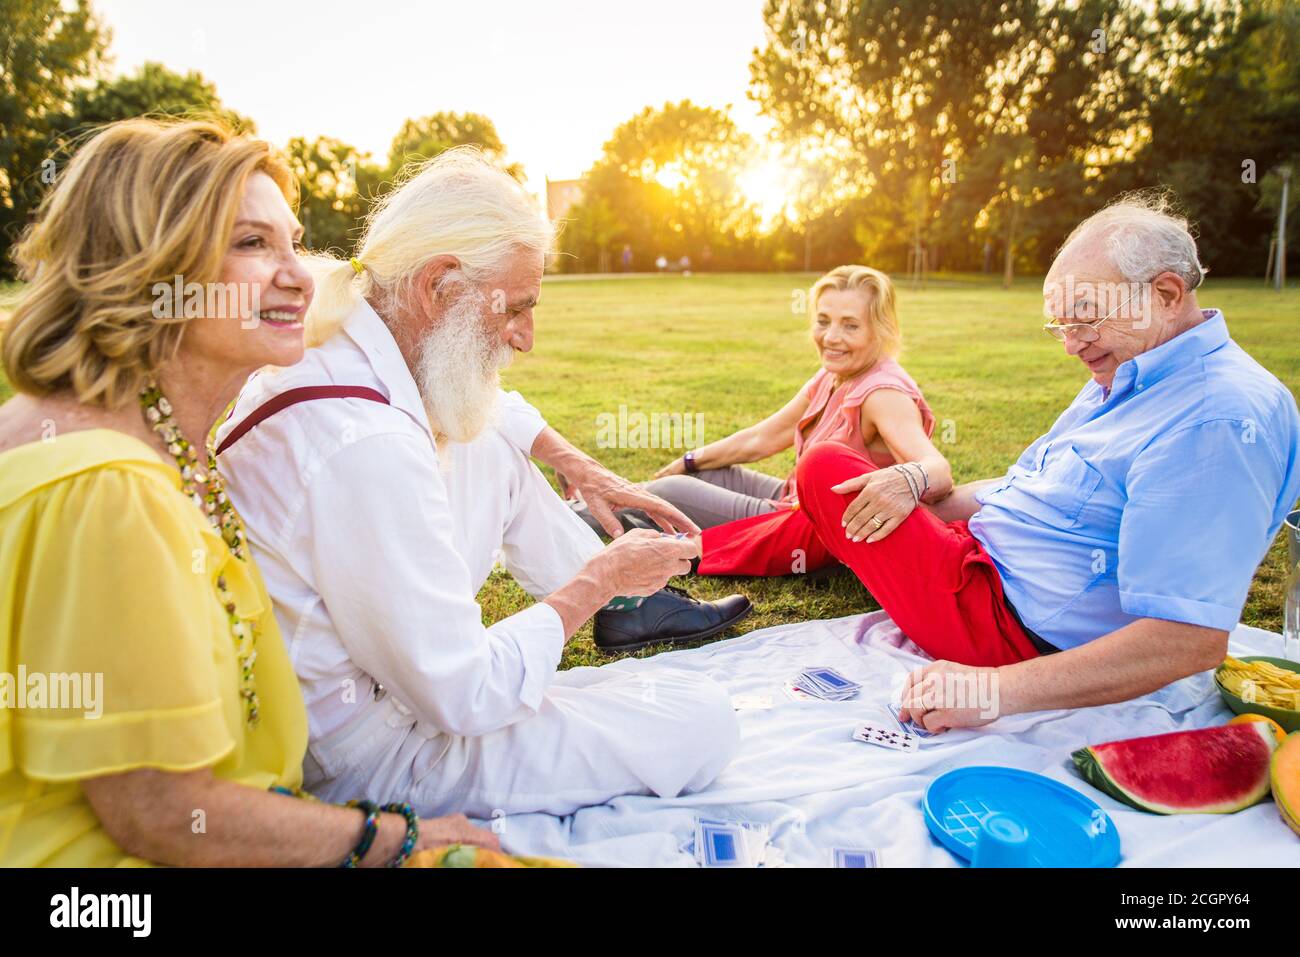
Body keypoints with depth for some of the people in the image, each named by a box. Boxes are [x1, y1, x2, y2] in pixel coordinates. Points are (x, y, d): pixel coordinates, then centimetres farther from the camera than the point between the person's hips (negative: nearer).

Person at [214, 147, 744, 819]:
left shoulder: (333, 356, -4)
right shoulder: (366, 447, -33)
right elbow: (463, 697, -27)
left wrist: (581, 468, 11)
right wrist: (598, 577, -15)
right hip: (362, 754, -9)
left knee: (489, 446, 15)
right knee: (706, 719, -15)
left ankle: (628, 606, 21)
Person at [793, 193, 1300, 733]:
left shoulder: (1214, 424, -25)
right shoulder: (1124, 378, 10)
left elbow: (1193, 641, -32)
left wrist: (998, 690, -35)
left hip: (1013, 625, -10)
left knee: (827, 469, -6)